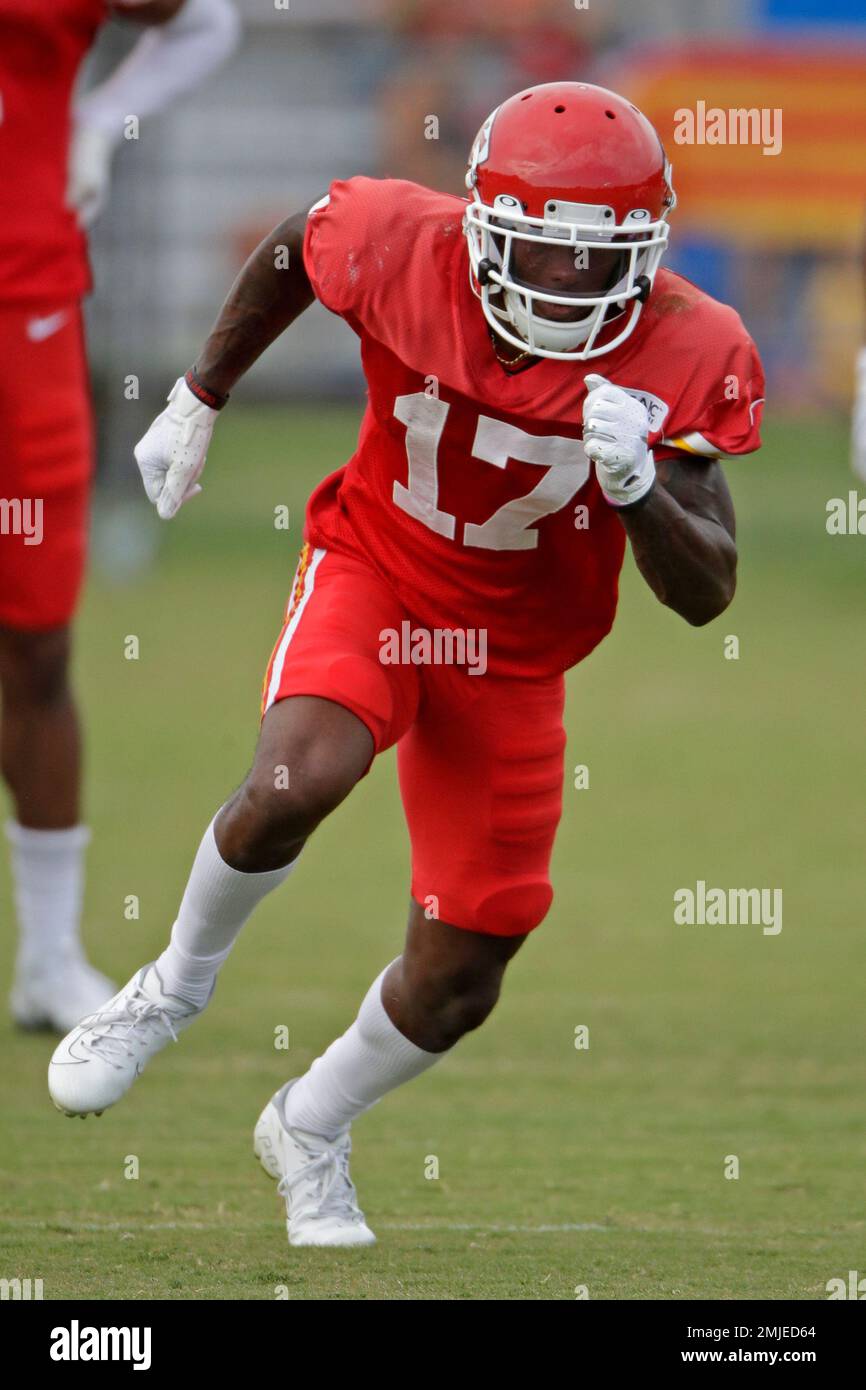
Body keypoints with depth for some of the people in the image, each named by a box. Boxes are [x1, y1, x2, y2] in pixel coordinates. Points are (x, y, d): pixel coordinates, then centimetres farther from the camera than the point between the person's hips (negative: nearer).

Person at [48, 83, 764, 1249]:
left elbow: (705, 595, -21)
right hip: (373, 576, -2)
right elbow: (292, 254, 3)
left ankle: (312, 1128, 36)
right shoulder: (405, 250, -23)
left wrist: (639, 485, -40)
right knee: (295, 785, -33)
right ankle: (179, 983, -2)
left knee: (460, 978, 4)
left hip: (512, 658, 2)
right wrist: (199, 402, 10)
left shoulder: (682, 358, -22)